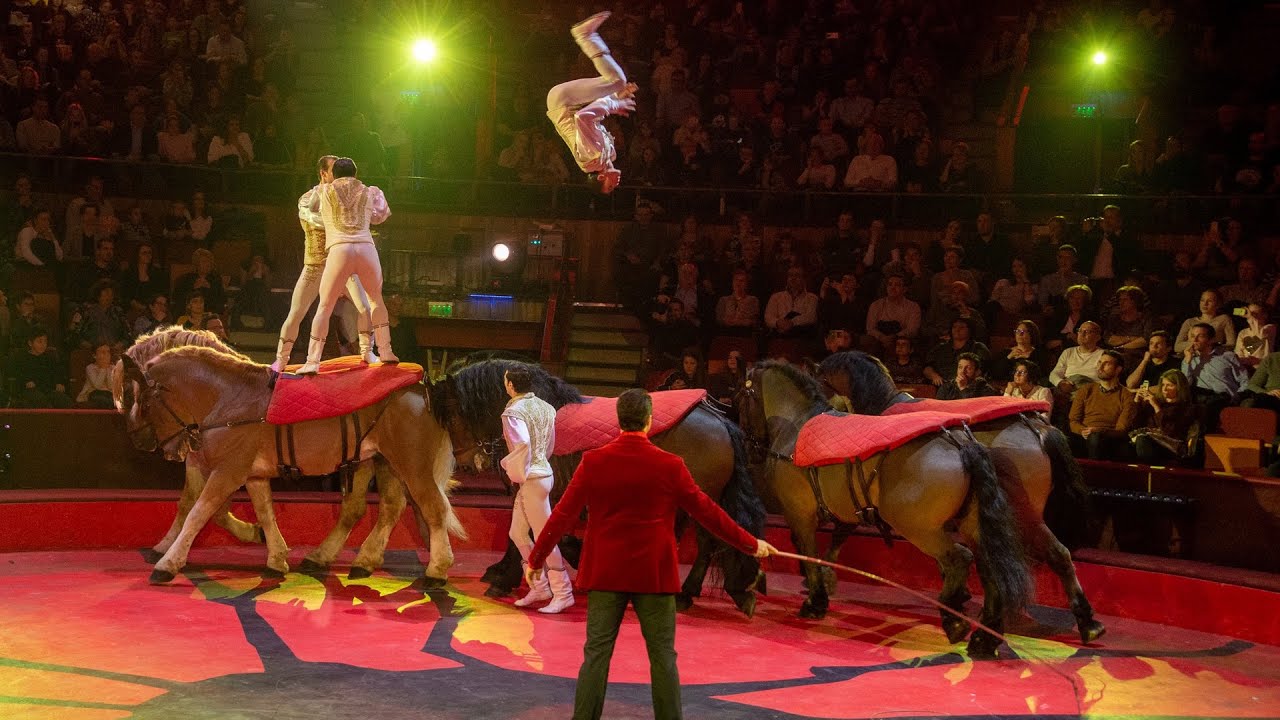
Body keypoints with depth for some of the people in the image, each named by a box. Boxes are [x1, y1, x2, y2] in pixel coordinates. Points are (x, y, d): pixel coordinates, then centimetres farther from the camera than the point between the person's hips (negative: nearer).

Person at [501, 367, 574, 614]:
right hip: (541, 471, 9)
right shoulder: (543, 407, 11)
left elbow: (522, 444, -30)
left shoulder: (513, 412, -15)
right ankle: (539, 587, 20)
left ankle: (563, 593, 1)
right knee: (517, 533, 16)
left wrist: (517, 474, -14)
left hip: (532, 479, -9)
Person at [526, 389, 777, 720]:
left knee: (597, 654, 6)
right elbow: (707, 512, 0)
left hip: (606, 572, 1)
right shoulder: (670, 466, -8)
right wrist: (751, 544, 12)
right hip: (654, 575, -1)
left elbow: (563, 514, -2)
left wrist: (536, 558, 10)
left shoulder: (593, 462, -5)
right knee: (662, 657, 7)